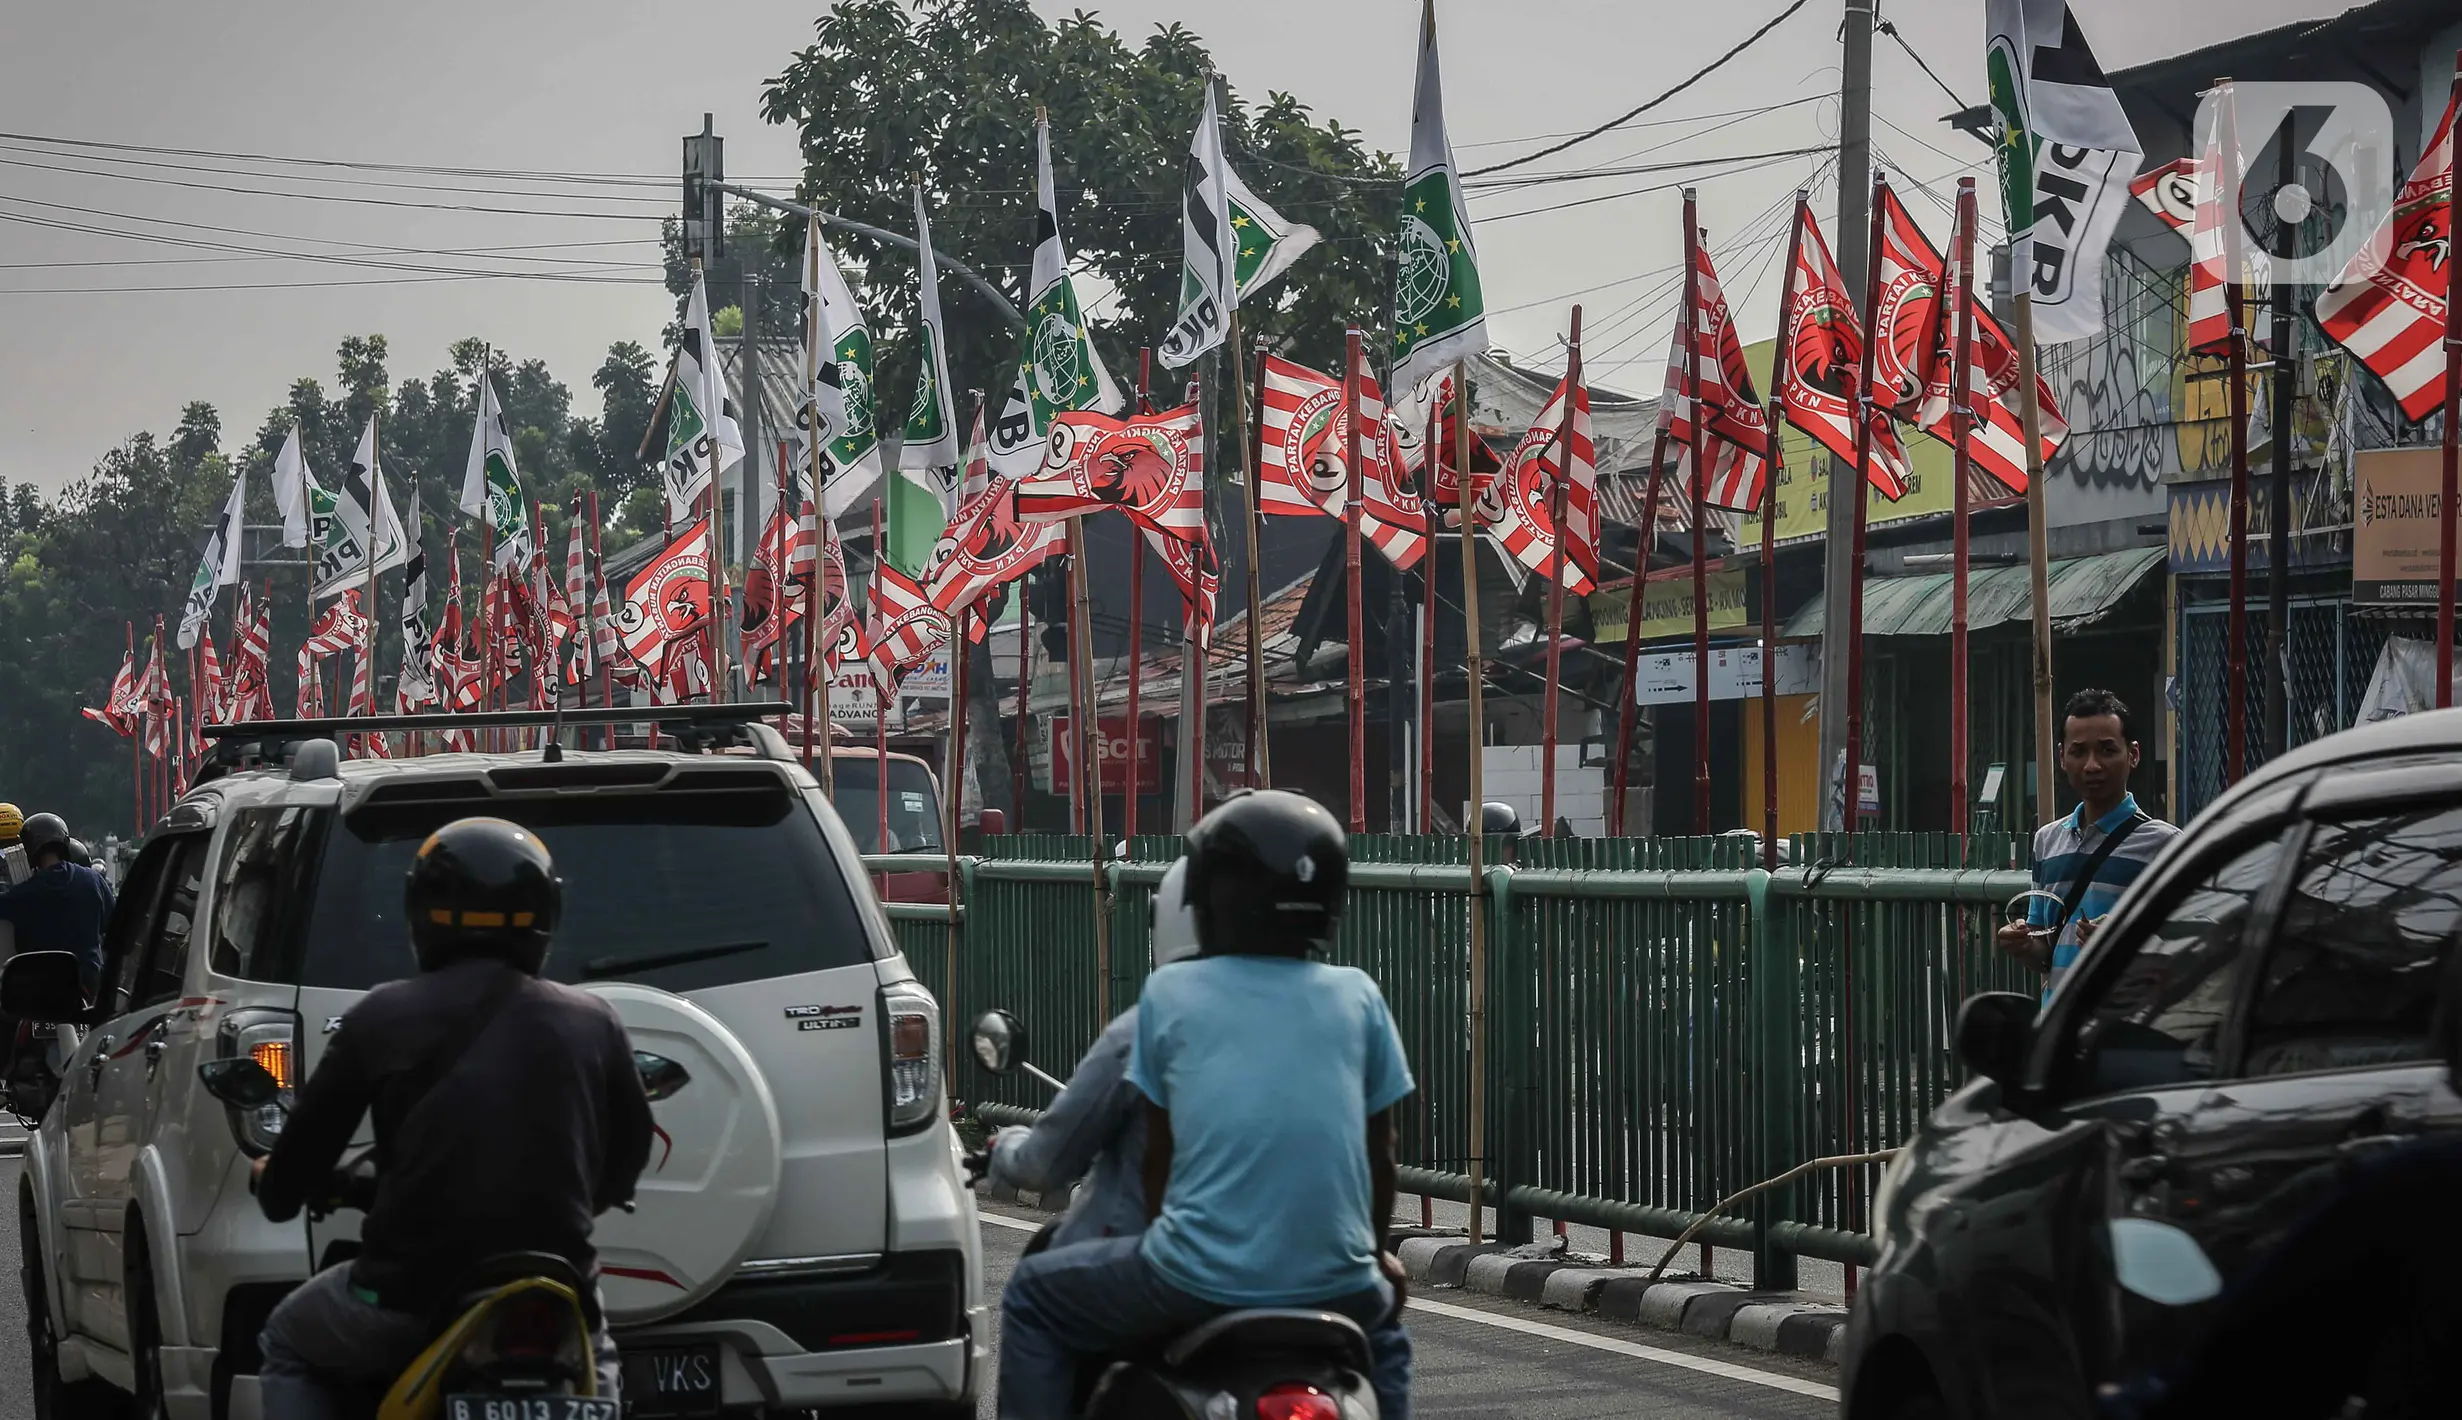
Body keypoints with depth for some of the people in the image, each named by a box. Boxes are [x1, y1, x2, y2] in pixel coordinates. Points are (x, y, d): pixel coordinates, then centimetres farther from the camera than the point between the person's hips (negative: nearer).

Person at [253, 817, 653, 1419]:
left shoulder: (381, 1018, -3)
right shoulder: (592, 1024, 3)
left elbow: (305, 1149, 4)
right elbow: (626, 1162, 15)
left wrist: (273, 1184, 28)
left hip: (407, 1296, -2)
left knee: (289, 1347, 28)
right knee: (592, 1361, 37)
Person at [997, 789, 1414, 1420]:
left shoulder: (1170, 994, 2)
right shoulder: (1357, 996, 5)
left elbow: (1159, 1152, 10)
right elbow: (1379, 1150, 13)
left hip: (1203, 1279, -2)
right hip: (1334, 1281, 3)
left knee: (1034, 1297, 22)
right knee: (1382, 1324, 38)